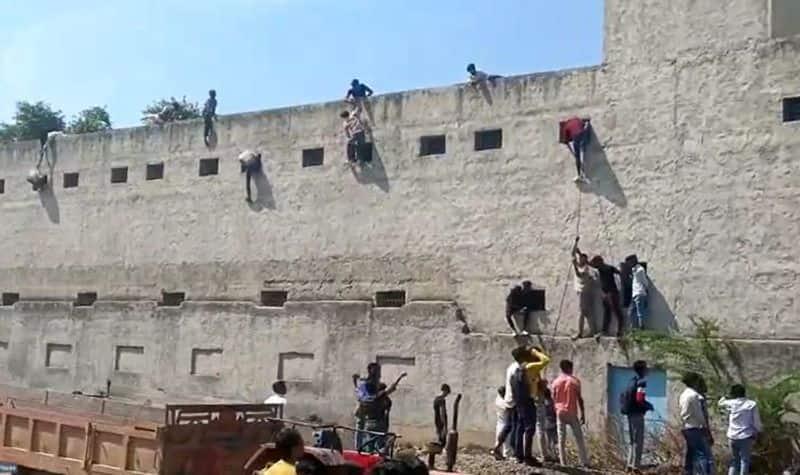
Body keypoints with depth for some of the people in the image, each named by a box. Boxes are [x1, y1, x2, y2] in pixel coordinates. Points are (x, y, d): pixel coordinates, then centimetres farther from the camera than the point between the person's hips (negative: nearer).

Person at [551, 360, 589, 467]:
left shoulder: (555, 382, 4)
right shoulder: (575, 381, -4)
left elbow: (553, 399, 6)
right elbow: (580, 399, -4)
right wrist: (582, 414, 2)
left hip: (560, 412, 2)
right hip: (572, 413, -2)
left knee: (561, 438, 4)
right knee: (579, 437, 5)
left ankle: (563, 462, 1)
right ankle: (584, 462, 4)